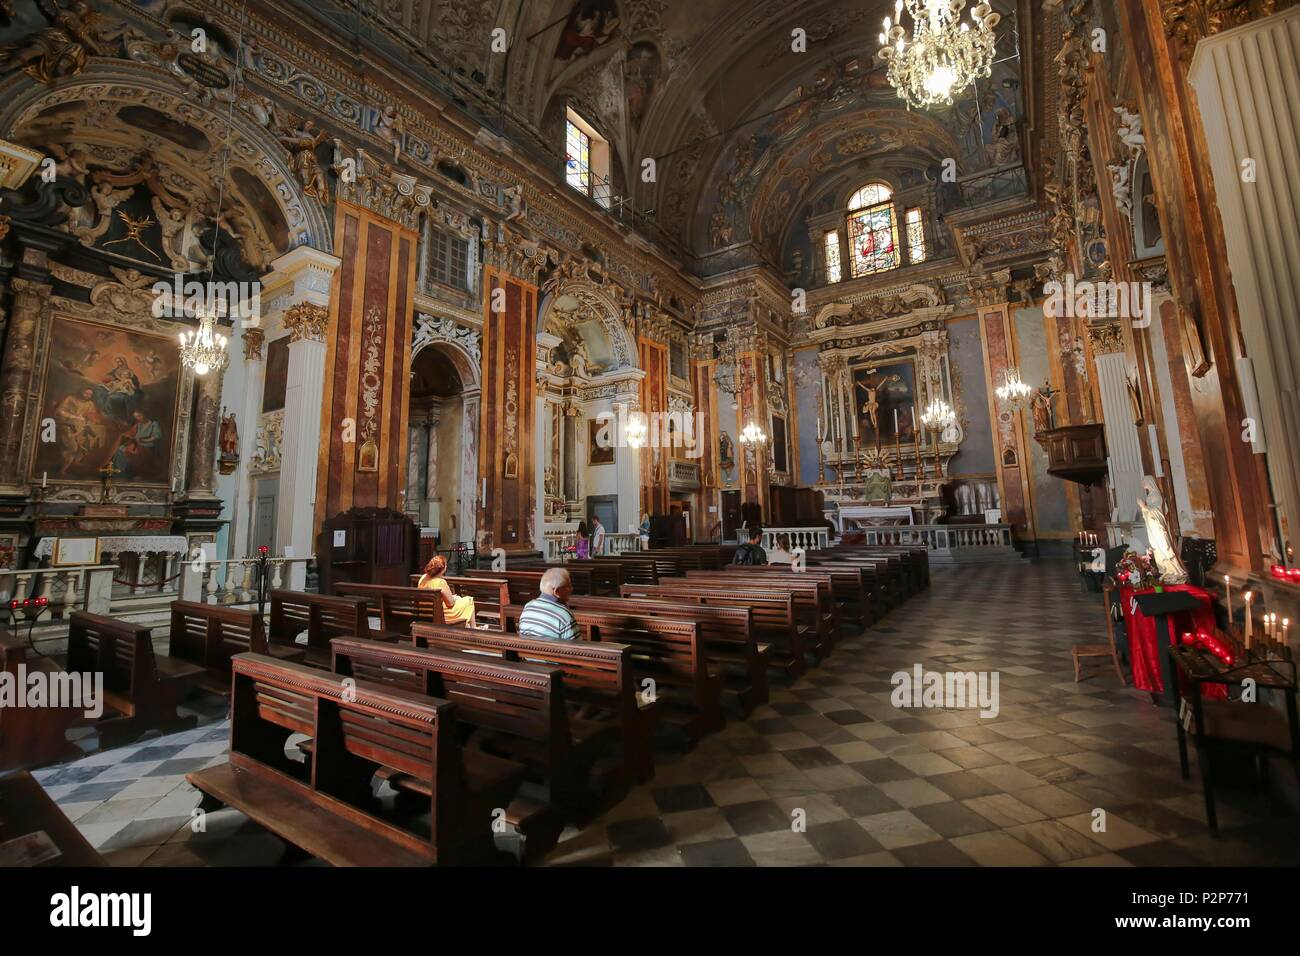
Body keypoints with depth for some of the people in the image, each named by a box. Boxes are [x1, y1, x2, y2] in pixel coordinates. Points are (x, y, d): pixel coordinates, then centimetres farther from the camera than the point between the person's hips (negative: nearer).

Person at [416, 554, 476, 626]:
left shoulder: (423, 578, -5)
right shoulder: (441, 582, -29)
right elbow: (450, 603, -21)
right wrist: (454, 597, 2)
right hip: (443, 615, -8)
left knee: (458, 598, 30)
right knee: (469, 600, 11)